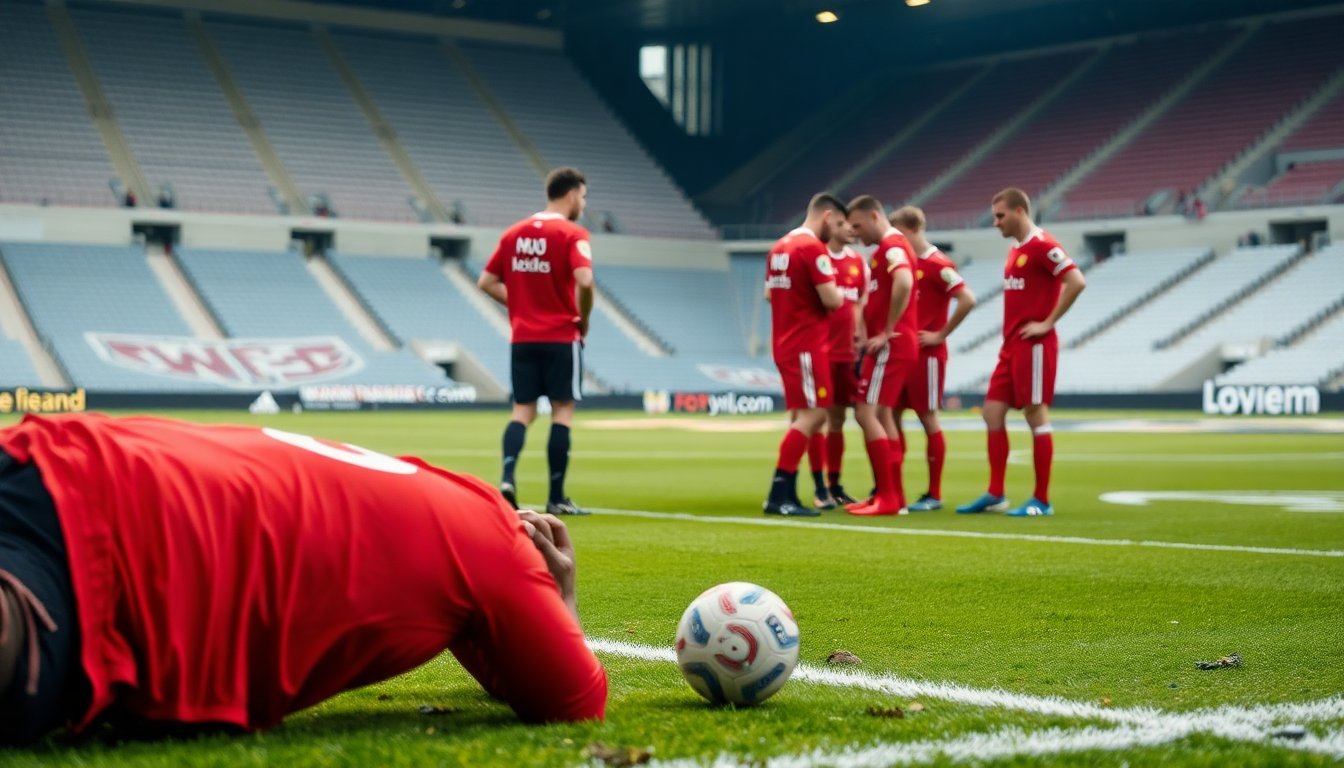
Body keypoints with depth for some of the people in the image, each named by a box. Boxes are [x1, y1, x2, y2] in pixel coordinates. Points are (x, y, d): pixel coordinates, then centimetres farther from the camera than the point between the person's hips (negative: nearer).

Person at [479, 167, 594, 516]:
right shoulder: (573, 234, -9)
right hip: (561, 338, -5)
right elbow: (584, 281, -24)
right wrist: (584, 319, -8)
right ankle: (556, 497, 4)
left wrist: (521, 304, 14)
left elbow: (487, 282, 10)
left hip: (522, 338, 5)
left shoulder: (514, 233, 9)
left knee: (523, 410, 10)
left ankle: (508, 476, -13)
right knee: (562, 411, 3)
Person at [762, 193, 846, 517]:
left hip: (785, 342, 9)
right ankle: (779, 495, -14)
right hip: (806, 344, -9)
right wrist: (842, 293, 2)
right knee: (811, 415, -9)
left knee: (806, 415, 13)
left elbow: (769, 293, 23)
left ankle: (785, 494, 10)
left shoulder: (780, 246, 14)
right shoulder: (813, 248, -14)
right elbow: (831, 299, -19)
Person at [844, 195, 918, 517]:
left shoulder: (892, 246, -13)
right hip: (899, 345, 11)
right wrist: (870, 332, 13)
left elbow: (904, 284, -31)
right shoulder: (889, 247, 20)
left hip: (890, 345, -11)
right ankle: (895, 496, 16)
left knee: (866, 413, -11)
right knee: (882, 415, 13)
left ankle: (887, 498, -11)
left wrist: (887, 332, -24)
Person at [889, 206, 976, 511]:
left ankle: (934, 495, 4)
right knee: (890, 416, 6)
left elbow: (967, 300, -21)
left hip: (926, 354, -8)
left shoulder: (937, 265, -12)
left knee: (928, 419, -2)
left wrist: (940, 335, -15)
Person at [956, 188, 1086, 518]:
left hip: (1033, 346, -9)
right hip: (1011, 345, 9)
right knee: (992, 413, 7)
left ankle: (1041, 500, 1)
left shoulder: (1042, 245, -12)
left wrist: (1047, 323, -18)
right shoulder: (1016, 250, 16)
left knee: (1036, 416, -5)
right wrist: (1010, 330, 13)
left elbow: (1076, 282, -22)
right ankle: (995, 495, 12)